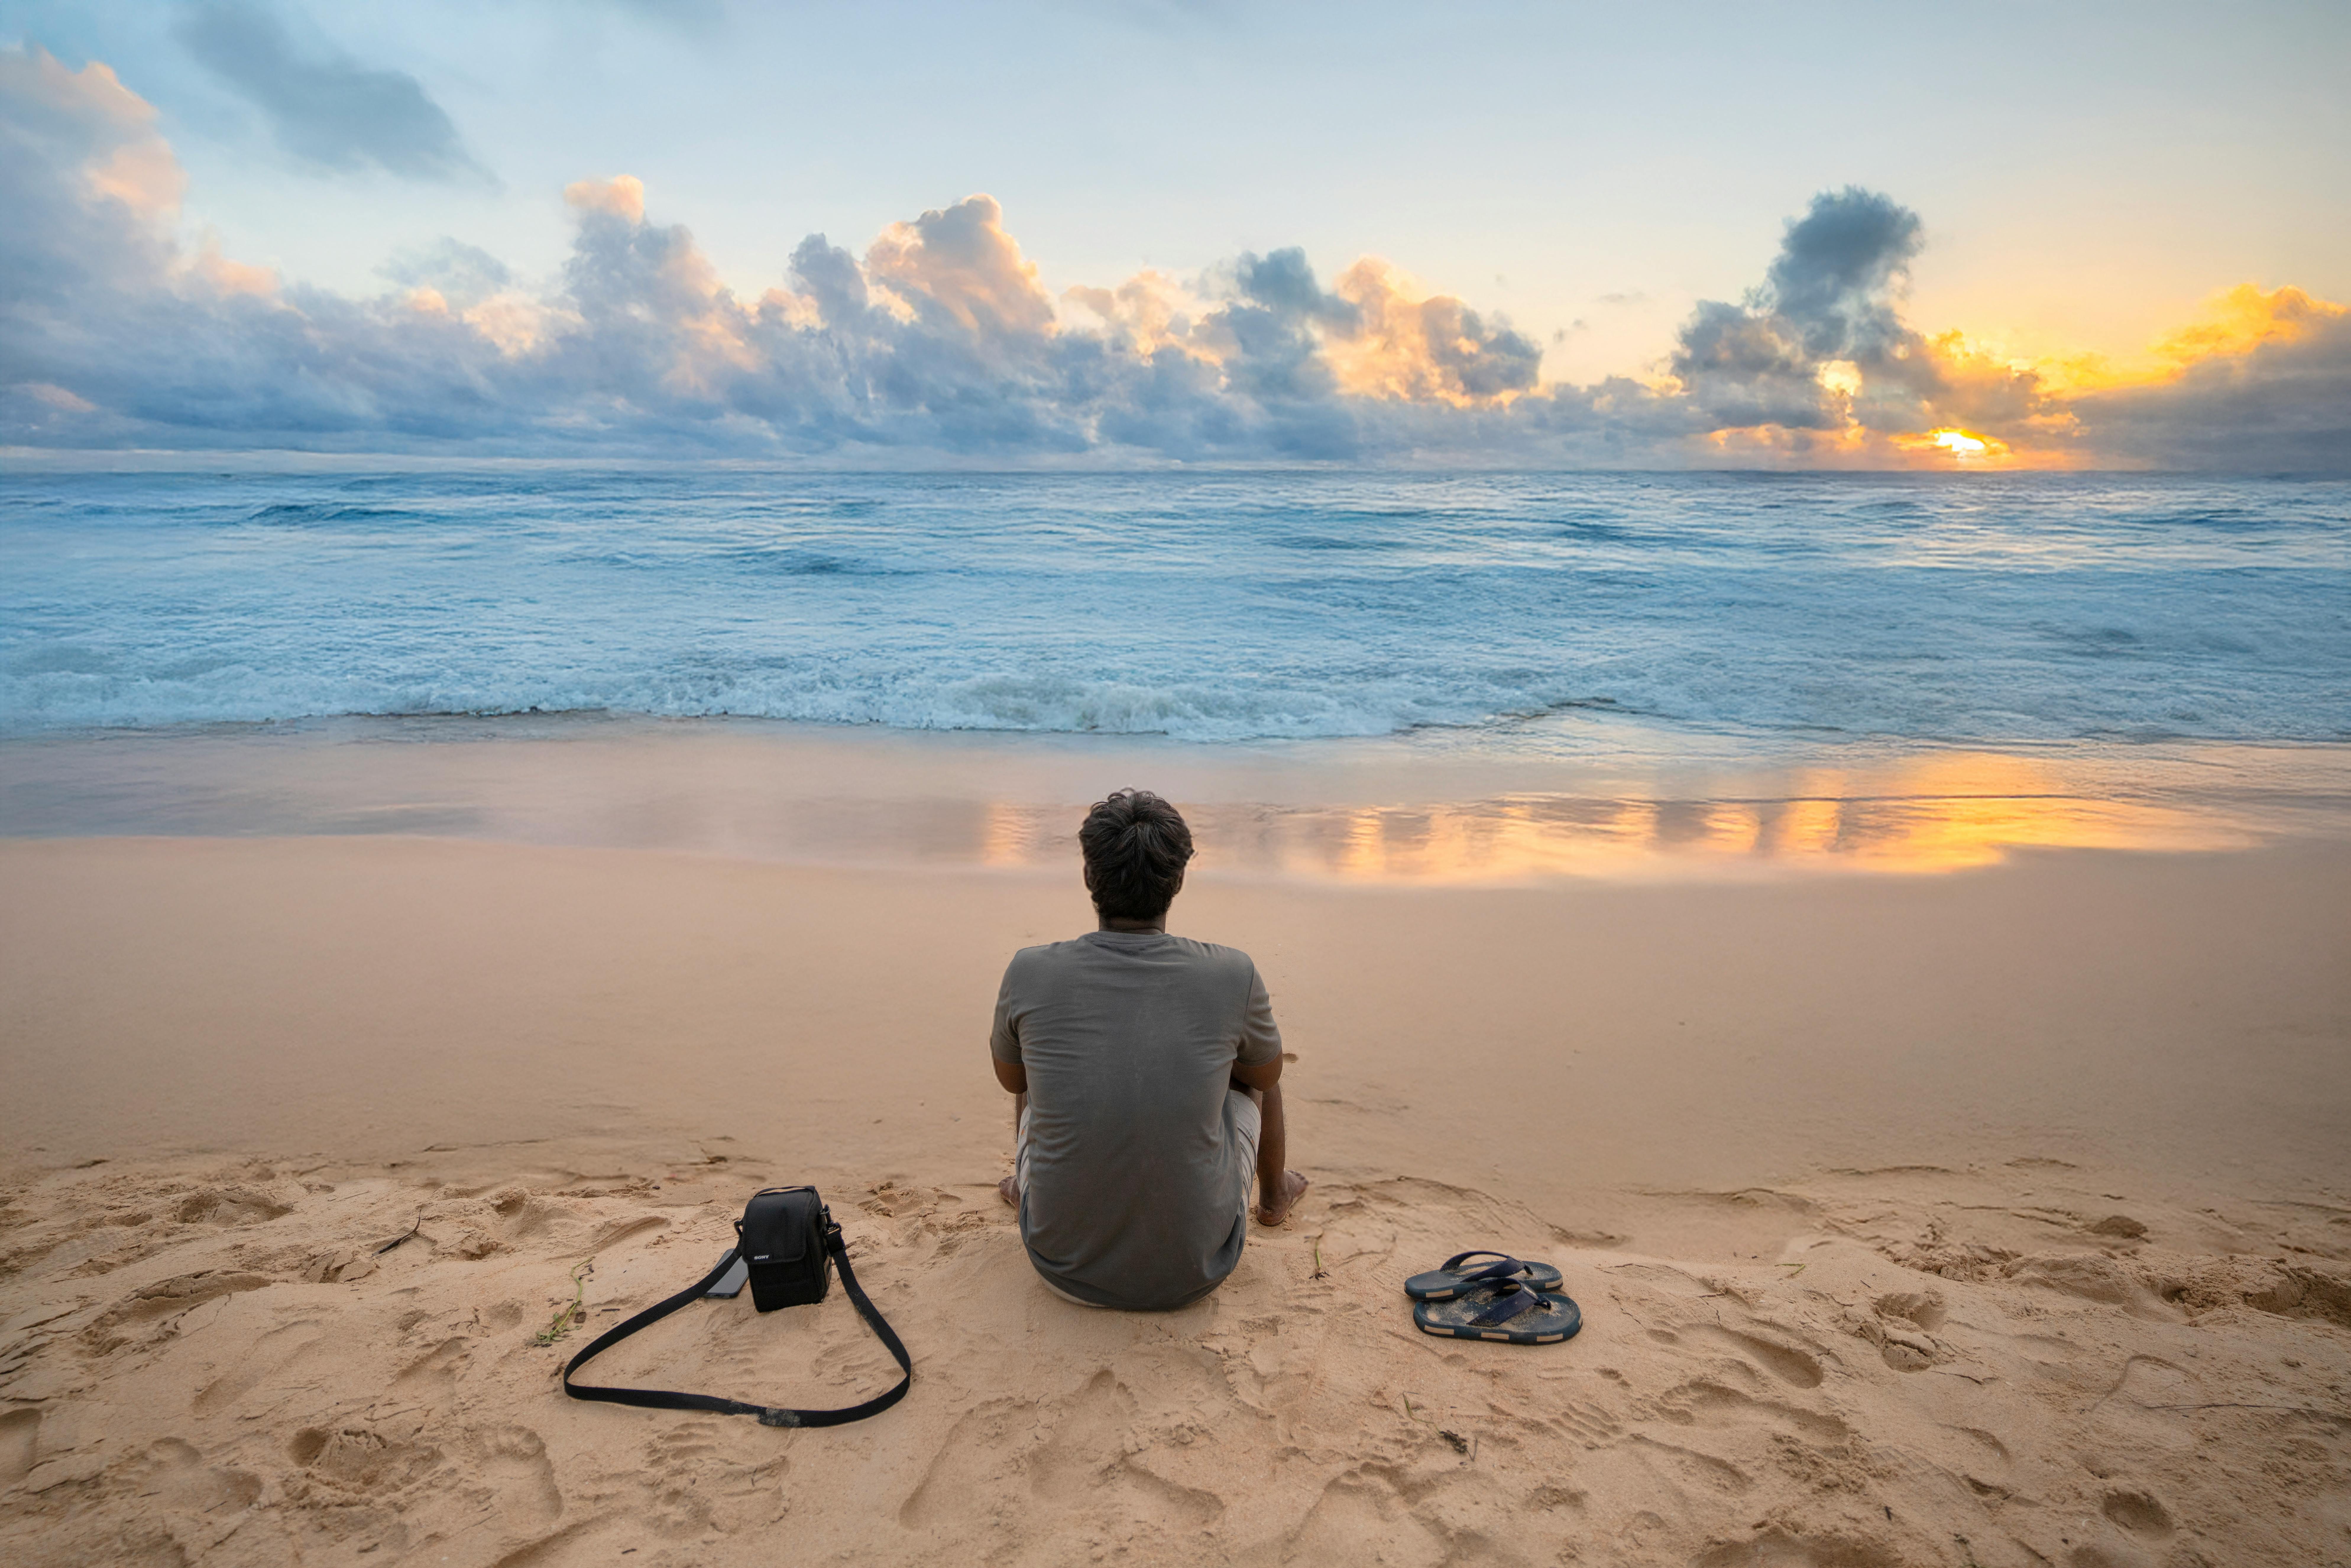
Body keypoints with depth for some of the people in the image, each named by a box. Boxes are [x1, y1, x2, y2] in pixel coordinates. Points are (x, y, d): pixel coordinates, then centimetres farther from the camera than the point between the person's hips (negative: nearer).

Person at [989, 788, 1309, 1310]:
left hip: (1064, 1266, 1)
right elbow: (1267, 1073, 7)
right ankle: (1274, 1196, 53)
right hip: (1196, 1271, 0)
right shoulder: (1233, 977, -15)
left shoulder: (1030, 974, -14)